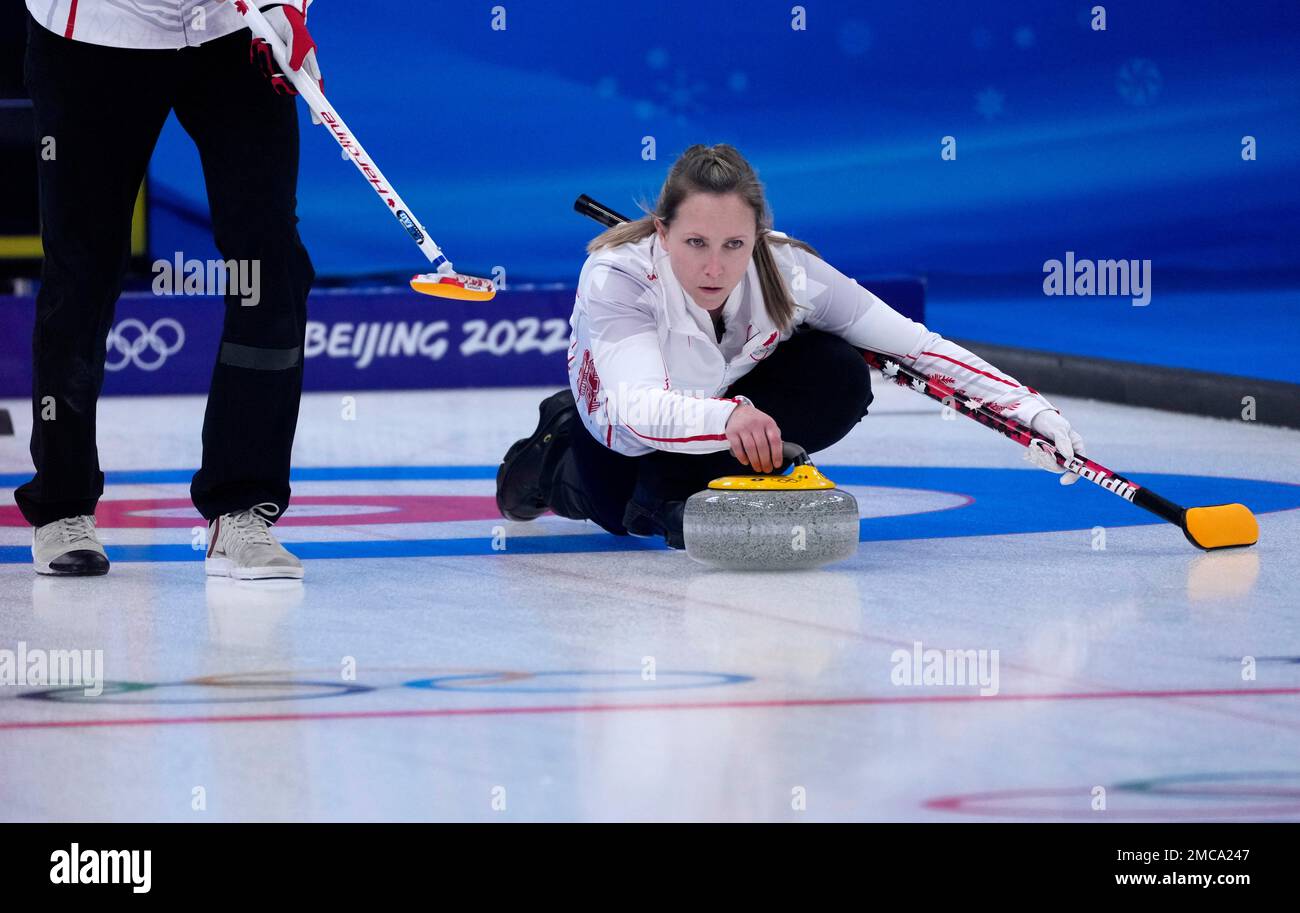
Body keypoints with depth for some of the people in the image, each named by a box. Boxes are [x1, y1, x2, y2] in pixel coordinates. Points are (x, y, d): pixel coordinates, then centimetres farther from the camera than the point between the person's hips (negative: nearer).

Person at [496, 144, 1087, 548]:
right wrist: (728, 418, -72)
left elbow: (917, 345, -24)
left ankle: (679, 490, -11)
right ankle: (554, 459, 12)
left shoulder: (787, 272, -30)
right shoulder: (614, 277, -38)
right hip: (626, 429, -1)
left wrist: (1028, 409, -32)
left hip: (735, 396, 1)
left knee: (841, 379, -24)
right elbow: (640, 408, -52)